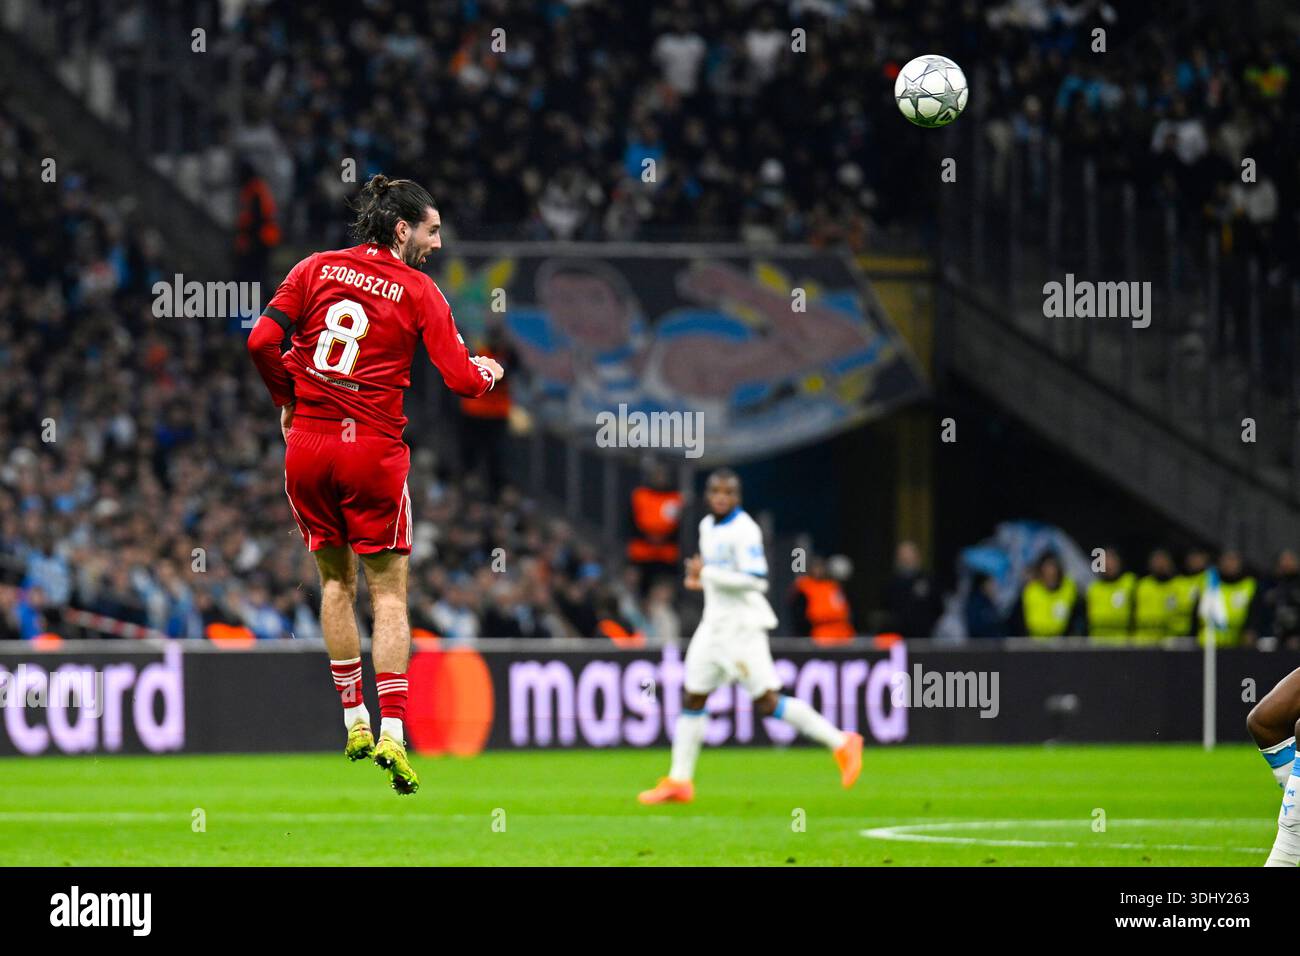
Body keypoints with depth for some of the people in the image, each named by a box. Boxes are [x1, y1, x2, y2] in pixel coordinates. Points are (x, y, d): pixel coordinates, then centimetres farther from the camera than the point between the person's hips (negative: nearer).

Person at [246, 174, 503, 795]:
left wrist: (288, 400, 13)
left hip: (307, 444, 3)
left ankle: (354, 721, 17)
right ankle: (392, 733, -7)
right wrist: (488, 372, 17)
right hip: (374, 451, -3)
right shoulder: (419, 292, -2)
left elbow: (262, 340, -3)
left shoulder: (316, 269, 6)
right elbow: (460, 378, -6)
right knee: (388, 592, 3)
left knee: (335, 581, 17)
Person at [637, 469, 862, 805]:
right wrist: (701, 581, 8)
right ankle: (679, 781, 11)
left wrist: (708, 573, -20)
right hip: (714, 623, 8)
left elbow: (755, 580, -22)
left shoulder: (744, 531, -15)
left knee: (767, 702, -10)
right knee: (693, 699, 7)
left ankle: (840, 743, -3)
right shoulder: (707, 527, 12)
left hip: (742, 626, -8)